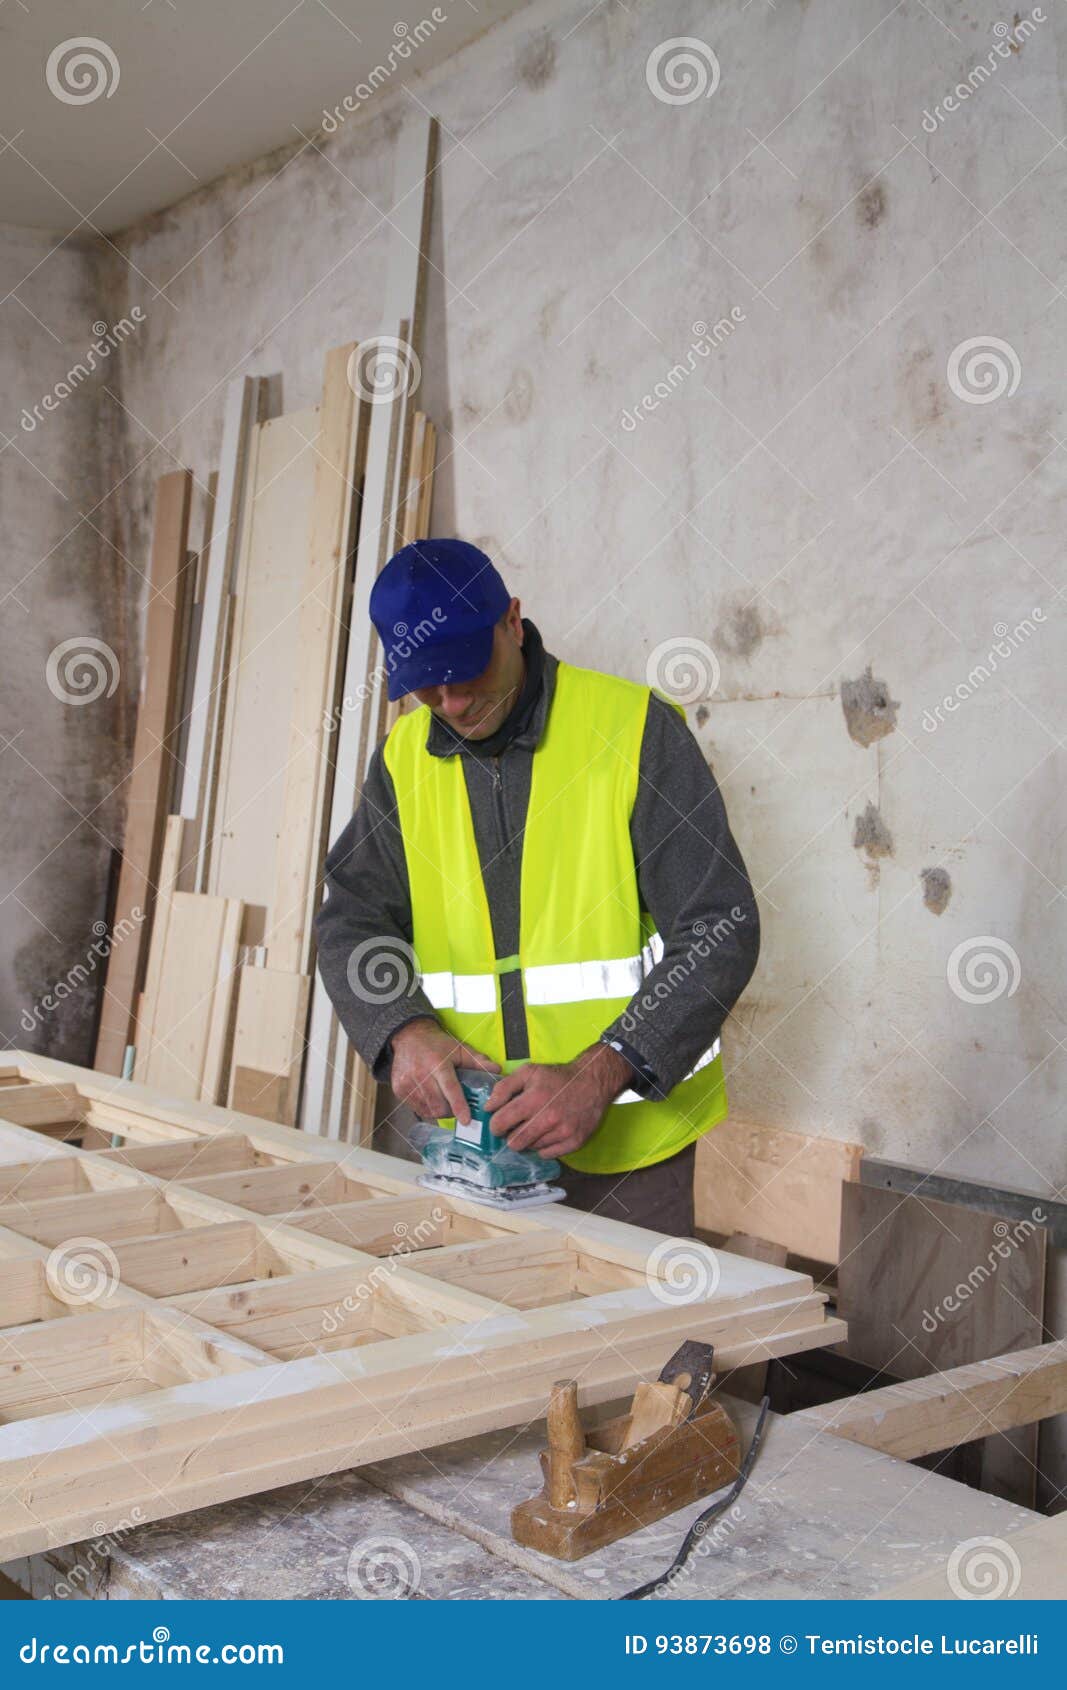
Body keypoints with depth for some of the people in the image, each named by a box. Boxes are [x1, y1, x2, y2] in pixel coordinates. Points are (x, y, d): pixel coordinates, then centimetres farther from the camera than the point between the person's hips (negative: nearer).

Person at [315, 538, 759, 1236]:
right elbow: (352, 918, 5)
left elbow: (720, 929, -14)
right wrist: (404, 1032, -17)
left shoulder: (633, 726, -10)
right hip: (471, 1125, 4)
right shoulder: (404, 757, 4)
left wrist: (599, 1077, -25)